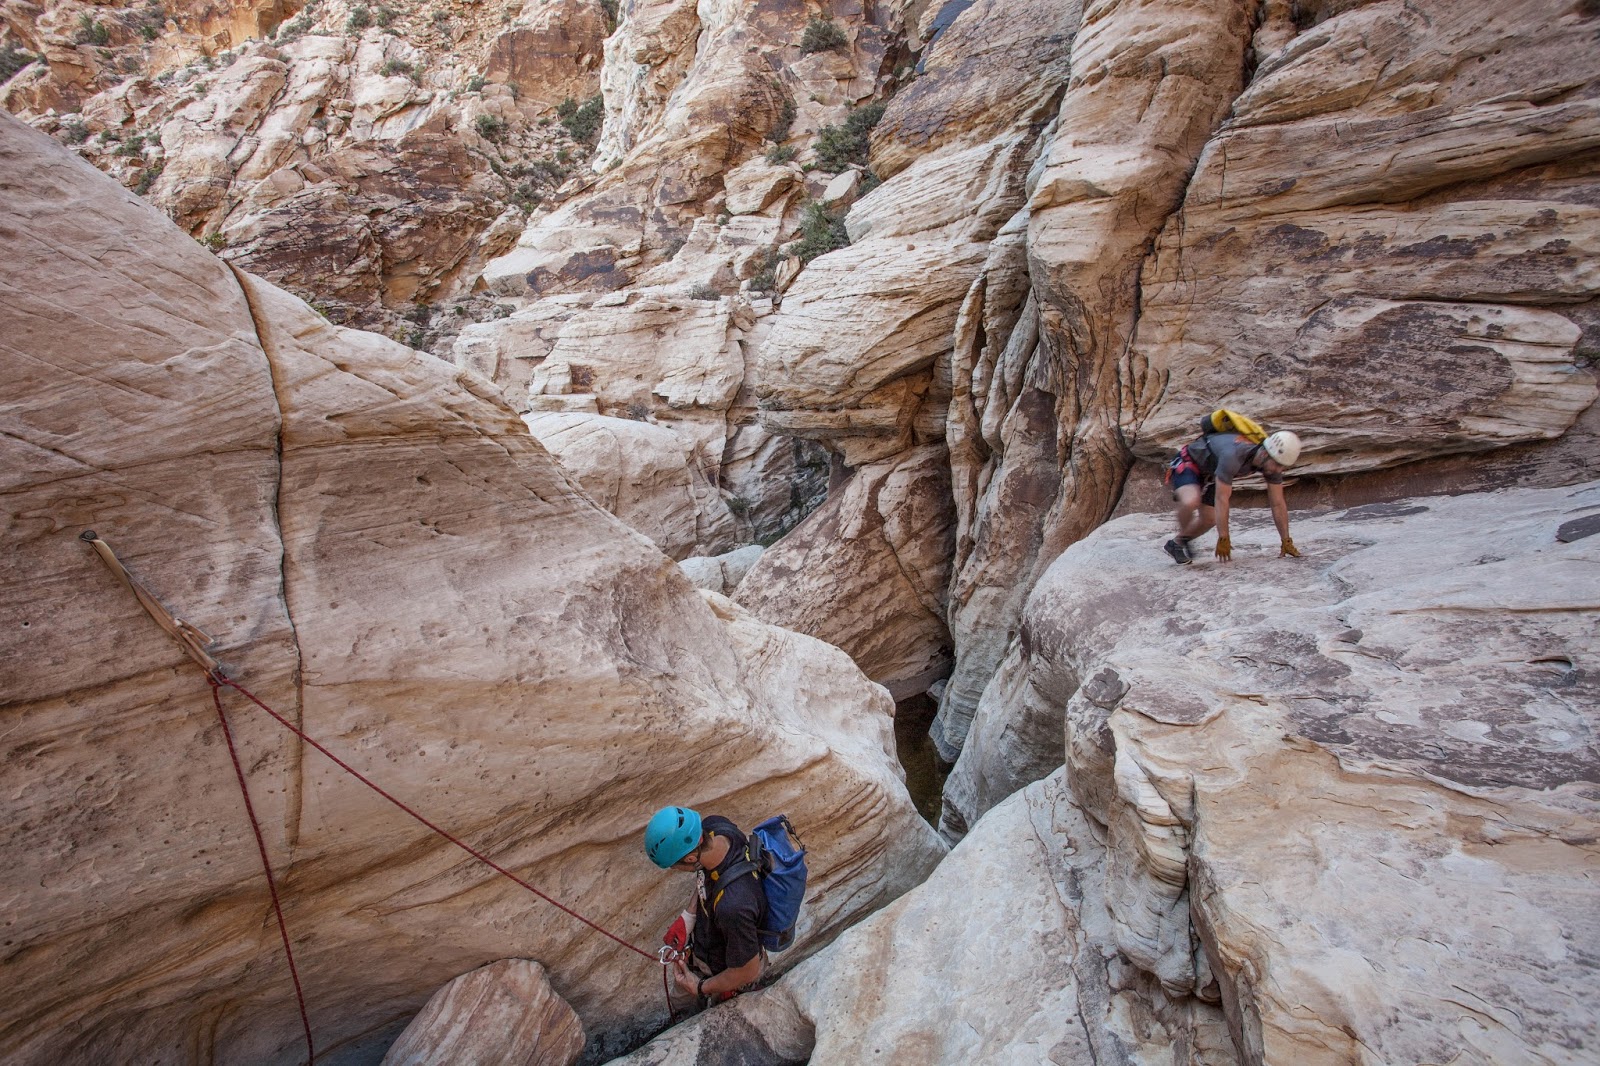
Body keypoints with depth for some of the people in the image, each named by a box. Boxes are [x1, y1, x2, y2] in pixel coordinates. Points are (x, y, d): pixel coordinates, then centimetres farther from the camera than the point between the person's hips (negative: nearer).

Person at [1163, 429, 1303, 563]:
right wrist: (1223, 539, -32)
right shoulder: (1233, 456, -41)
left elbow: (1278, 504, -9)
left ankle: (1175, 544, 25)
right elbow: (1221, 500, -37)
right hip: (1187, 465, -8)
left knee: (1209, 520, 2)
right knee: (1191, 502, -36)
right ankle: (1182, 536, -9)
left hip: (1209, 474, 8)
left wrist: (1286, 542, -9)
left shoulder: (1273, 462, -17)